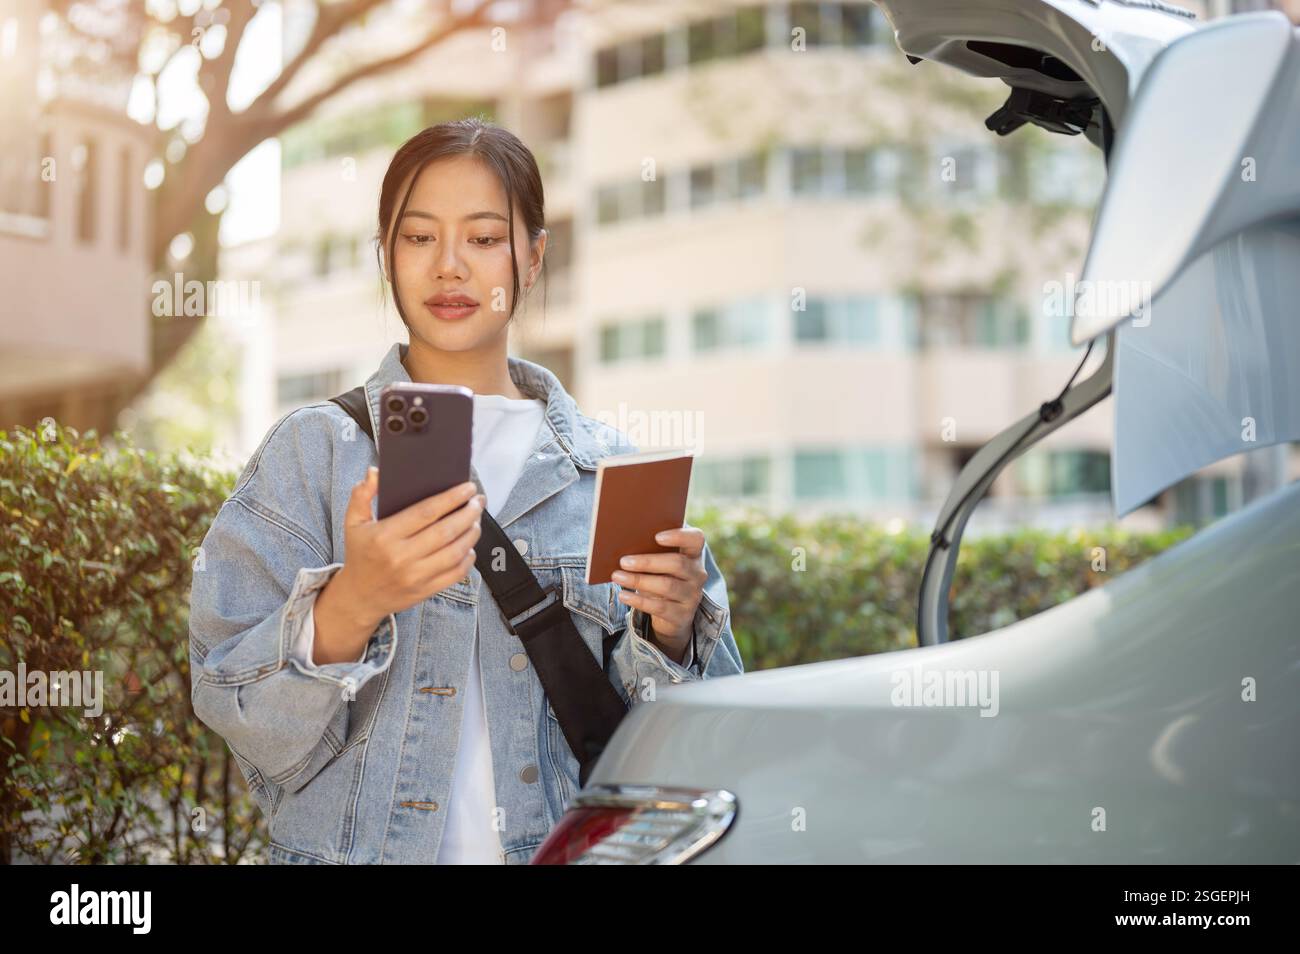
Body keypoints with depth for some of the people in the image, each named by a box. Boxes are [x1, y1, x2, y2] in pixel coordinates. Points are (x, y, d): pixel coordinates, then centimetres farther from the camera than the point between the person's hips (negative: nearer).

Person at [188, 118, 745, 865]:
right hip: (358, 844, -1)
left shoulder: (606, 467, 7)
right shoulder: (316, 449, 3)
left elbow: (655, 743, 8)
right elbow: (236, 708, -5)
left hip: (560, 845, 1)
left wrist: (672, 635, -10)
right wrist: (351, 605, -21)